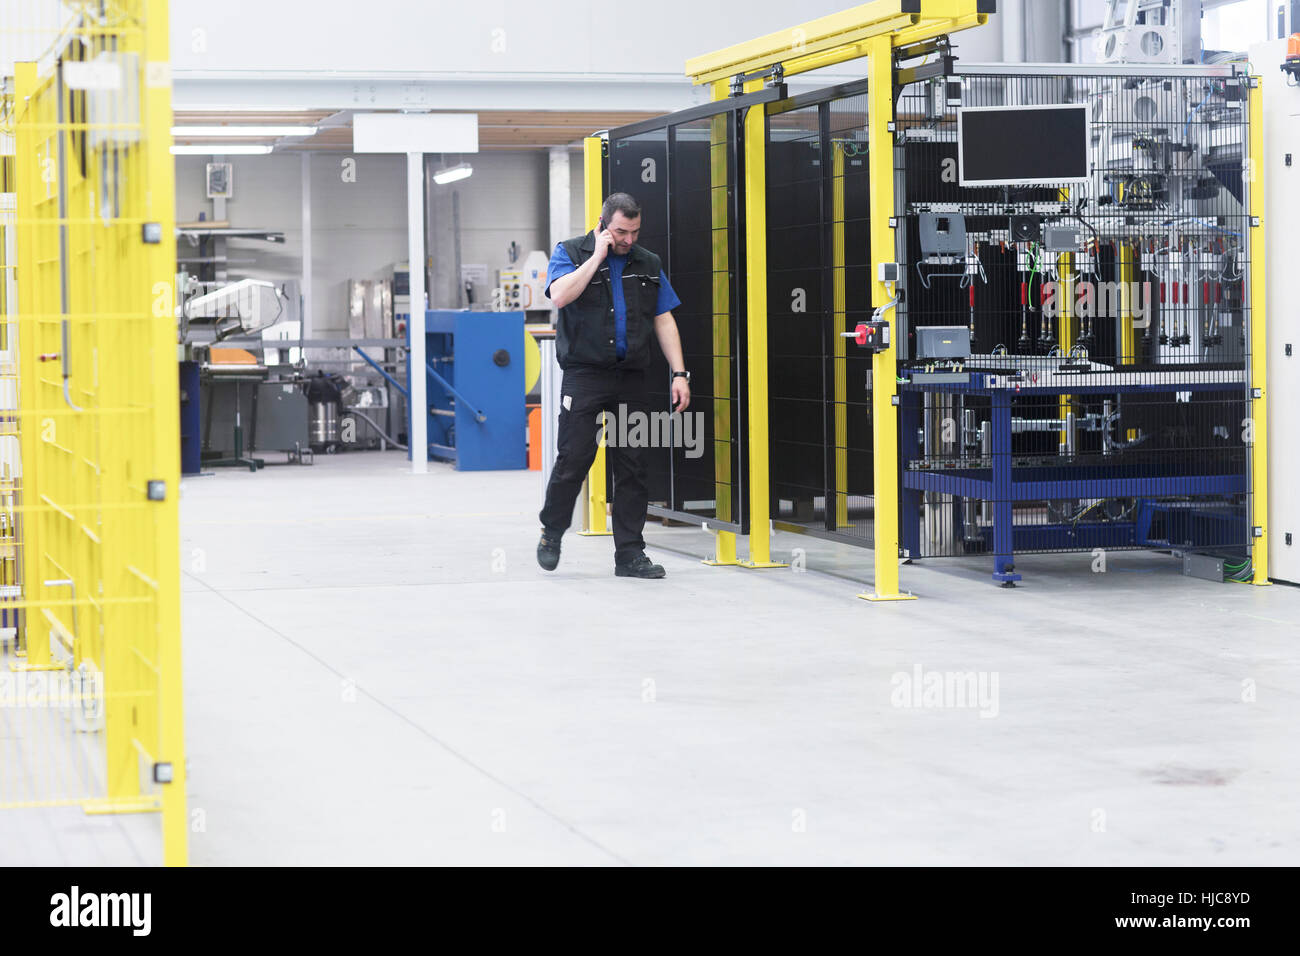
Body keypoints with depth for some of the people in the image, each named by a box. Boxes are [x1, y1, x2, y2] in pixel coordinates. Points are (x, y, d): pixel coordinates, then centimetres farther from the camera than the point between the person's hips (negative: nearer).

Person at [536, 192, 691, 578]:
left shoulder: (648, 264, 13)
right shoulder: (570, 253, 2)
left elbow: (664, 321, 13)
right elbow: (560, 295, -18)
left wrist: (679, 373, 3)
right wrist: (598, 255, -12)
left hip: (630, 376, 4)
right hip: (585, 373, -4)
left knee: (632, 465, 3)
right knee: (574, 459, -6)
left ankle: (630, 553, 7)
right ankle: (552, 532, 16)